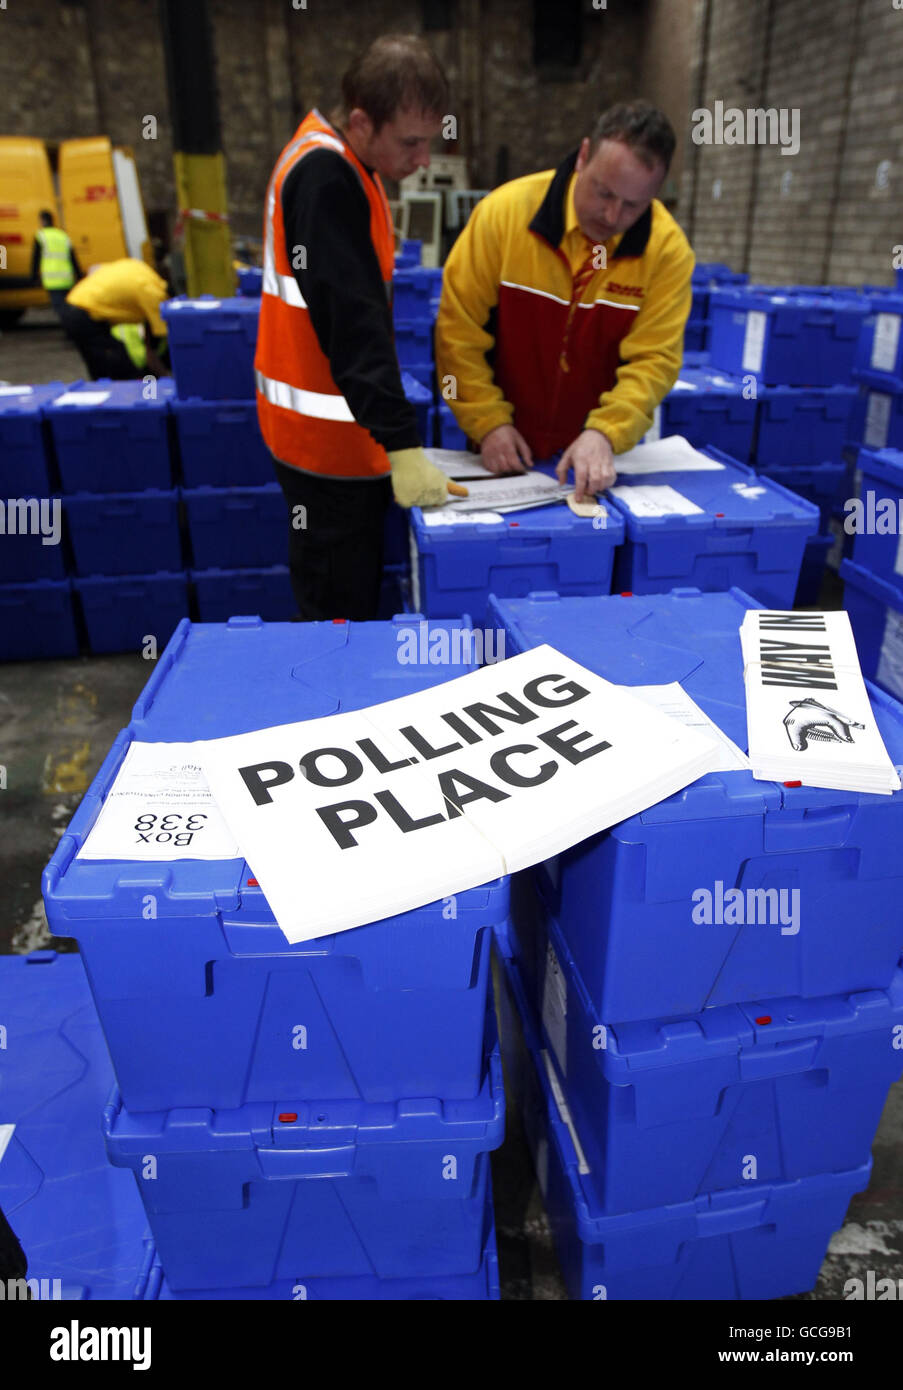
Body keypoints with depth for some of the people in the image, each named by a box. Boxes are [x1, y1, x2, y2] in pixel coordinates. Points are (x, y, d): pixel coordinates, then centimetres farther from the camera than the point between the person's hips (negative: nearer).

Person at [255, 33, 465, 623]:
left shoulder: (336, 162, 12)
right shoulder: (325, 177, -19)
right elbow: (352, 323, -25)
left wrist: (392, 432, 16)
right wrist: (403, 443, -27)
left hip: (342, 428, 9)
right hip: (329, 437, -9)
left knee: (354, 597, 18)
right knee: (341, 612, 1)